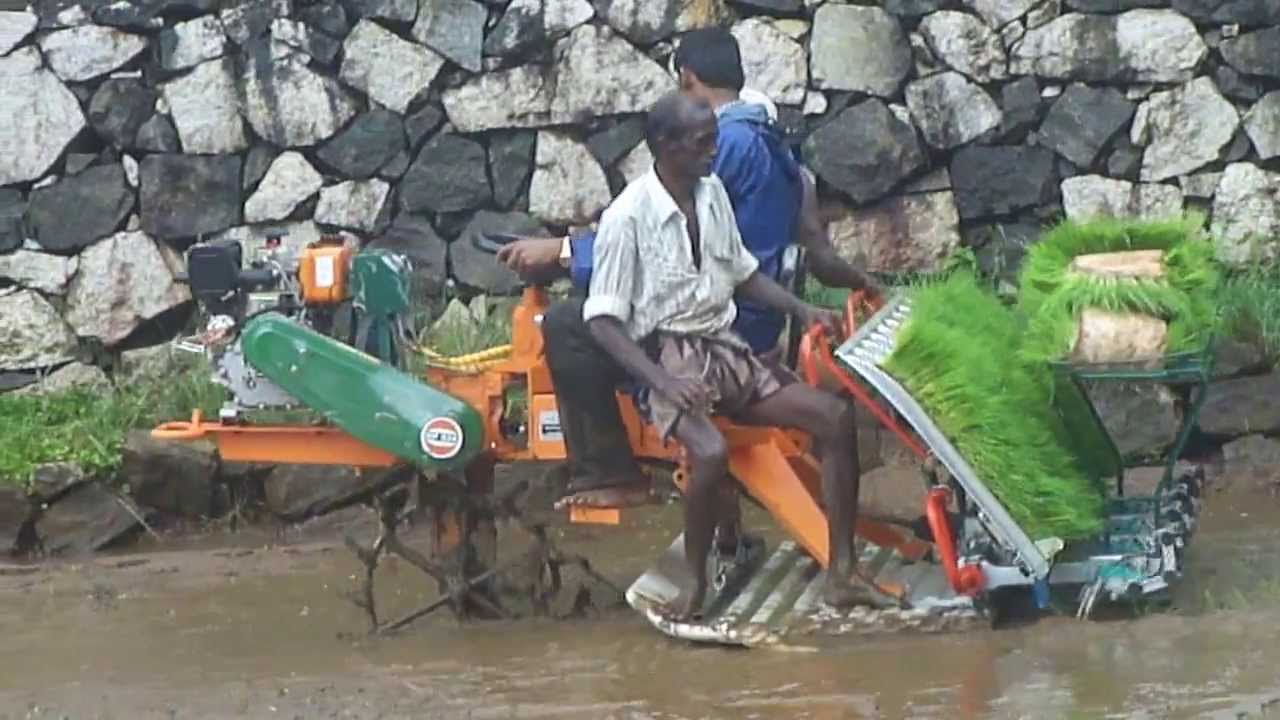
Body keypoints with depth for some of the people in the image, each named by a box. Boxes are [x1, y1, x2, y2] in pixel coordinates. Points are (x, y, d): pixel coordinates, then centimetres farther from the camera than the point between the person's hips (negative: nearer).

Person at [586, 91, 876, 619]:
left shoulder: (713, 193, 8)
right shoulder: (628, 216, -13)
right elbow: (603, 320, -13)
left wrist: (801, 310, 7)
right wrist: (661, 381, -24)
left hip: (727, 351, 7)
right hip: (669, 359, -7)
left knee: (836, 417, -12)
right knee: (711, 453, -36)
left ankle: (841, 570, -9)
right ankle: (695, 581, -14)